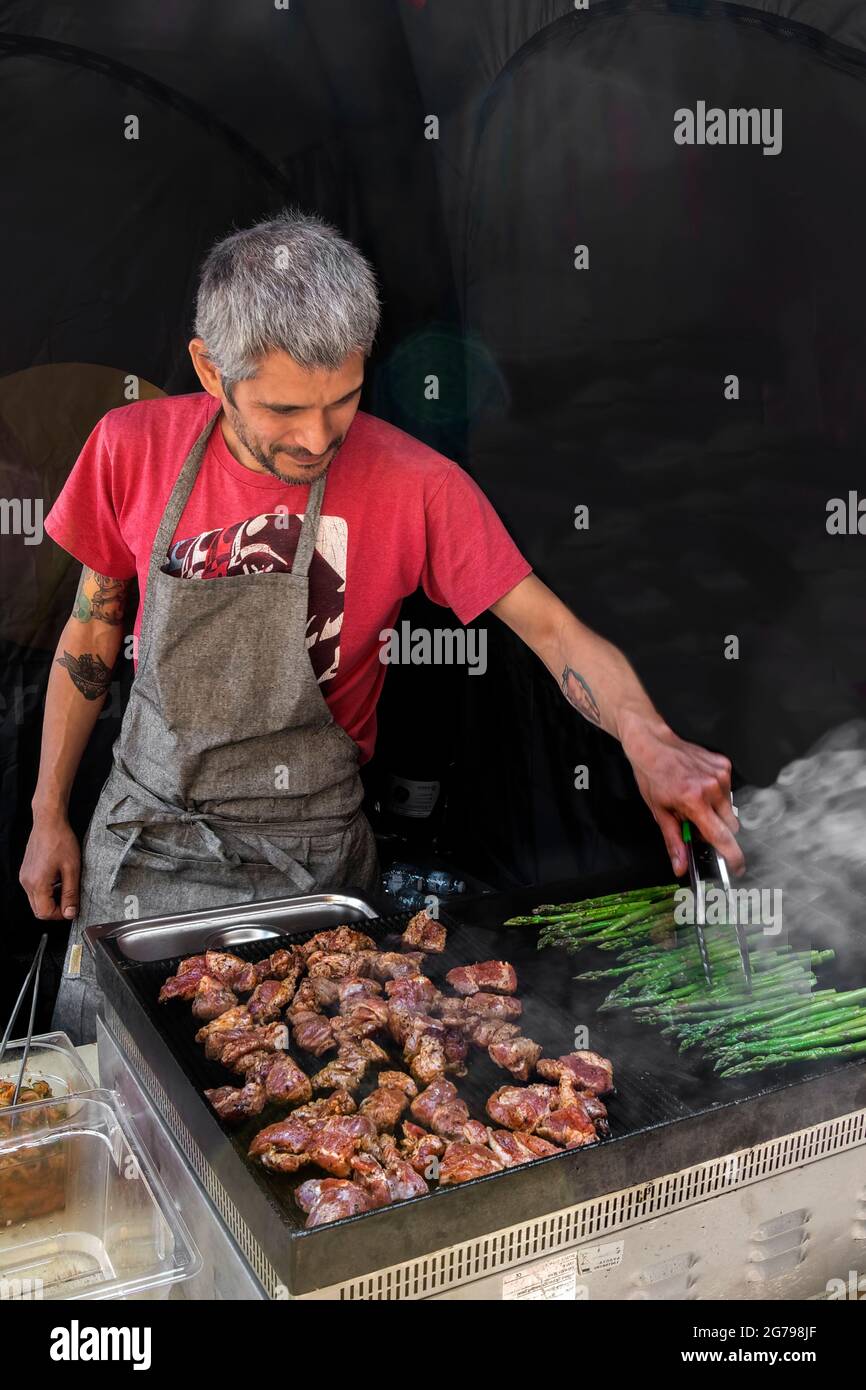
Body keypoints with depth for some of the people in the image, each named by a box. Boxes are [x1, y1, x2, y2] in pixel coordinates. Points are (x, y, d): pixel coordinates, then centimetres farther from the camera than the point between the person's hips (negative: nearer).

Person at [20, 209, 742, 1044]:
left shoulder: (415, 486, -17)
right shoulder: (134, 448, -9)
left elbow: (553, 630, -15)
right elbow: (91, 636, 3)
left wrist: (645, 735, -35)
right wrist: (48, 817, 6)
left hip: (307, 858, -2)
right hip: (141, 831, 3)